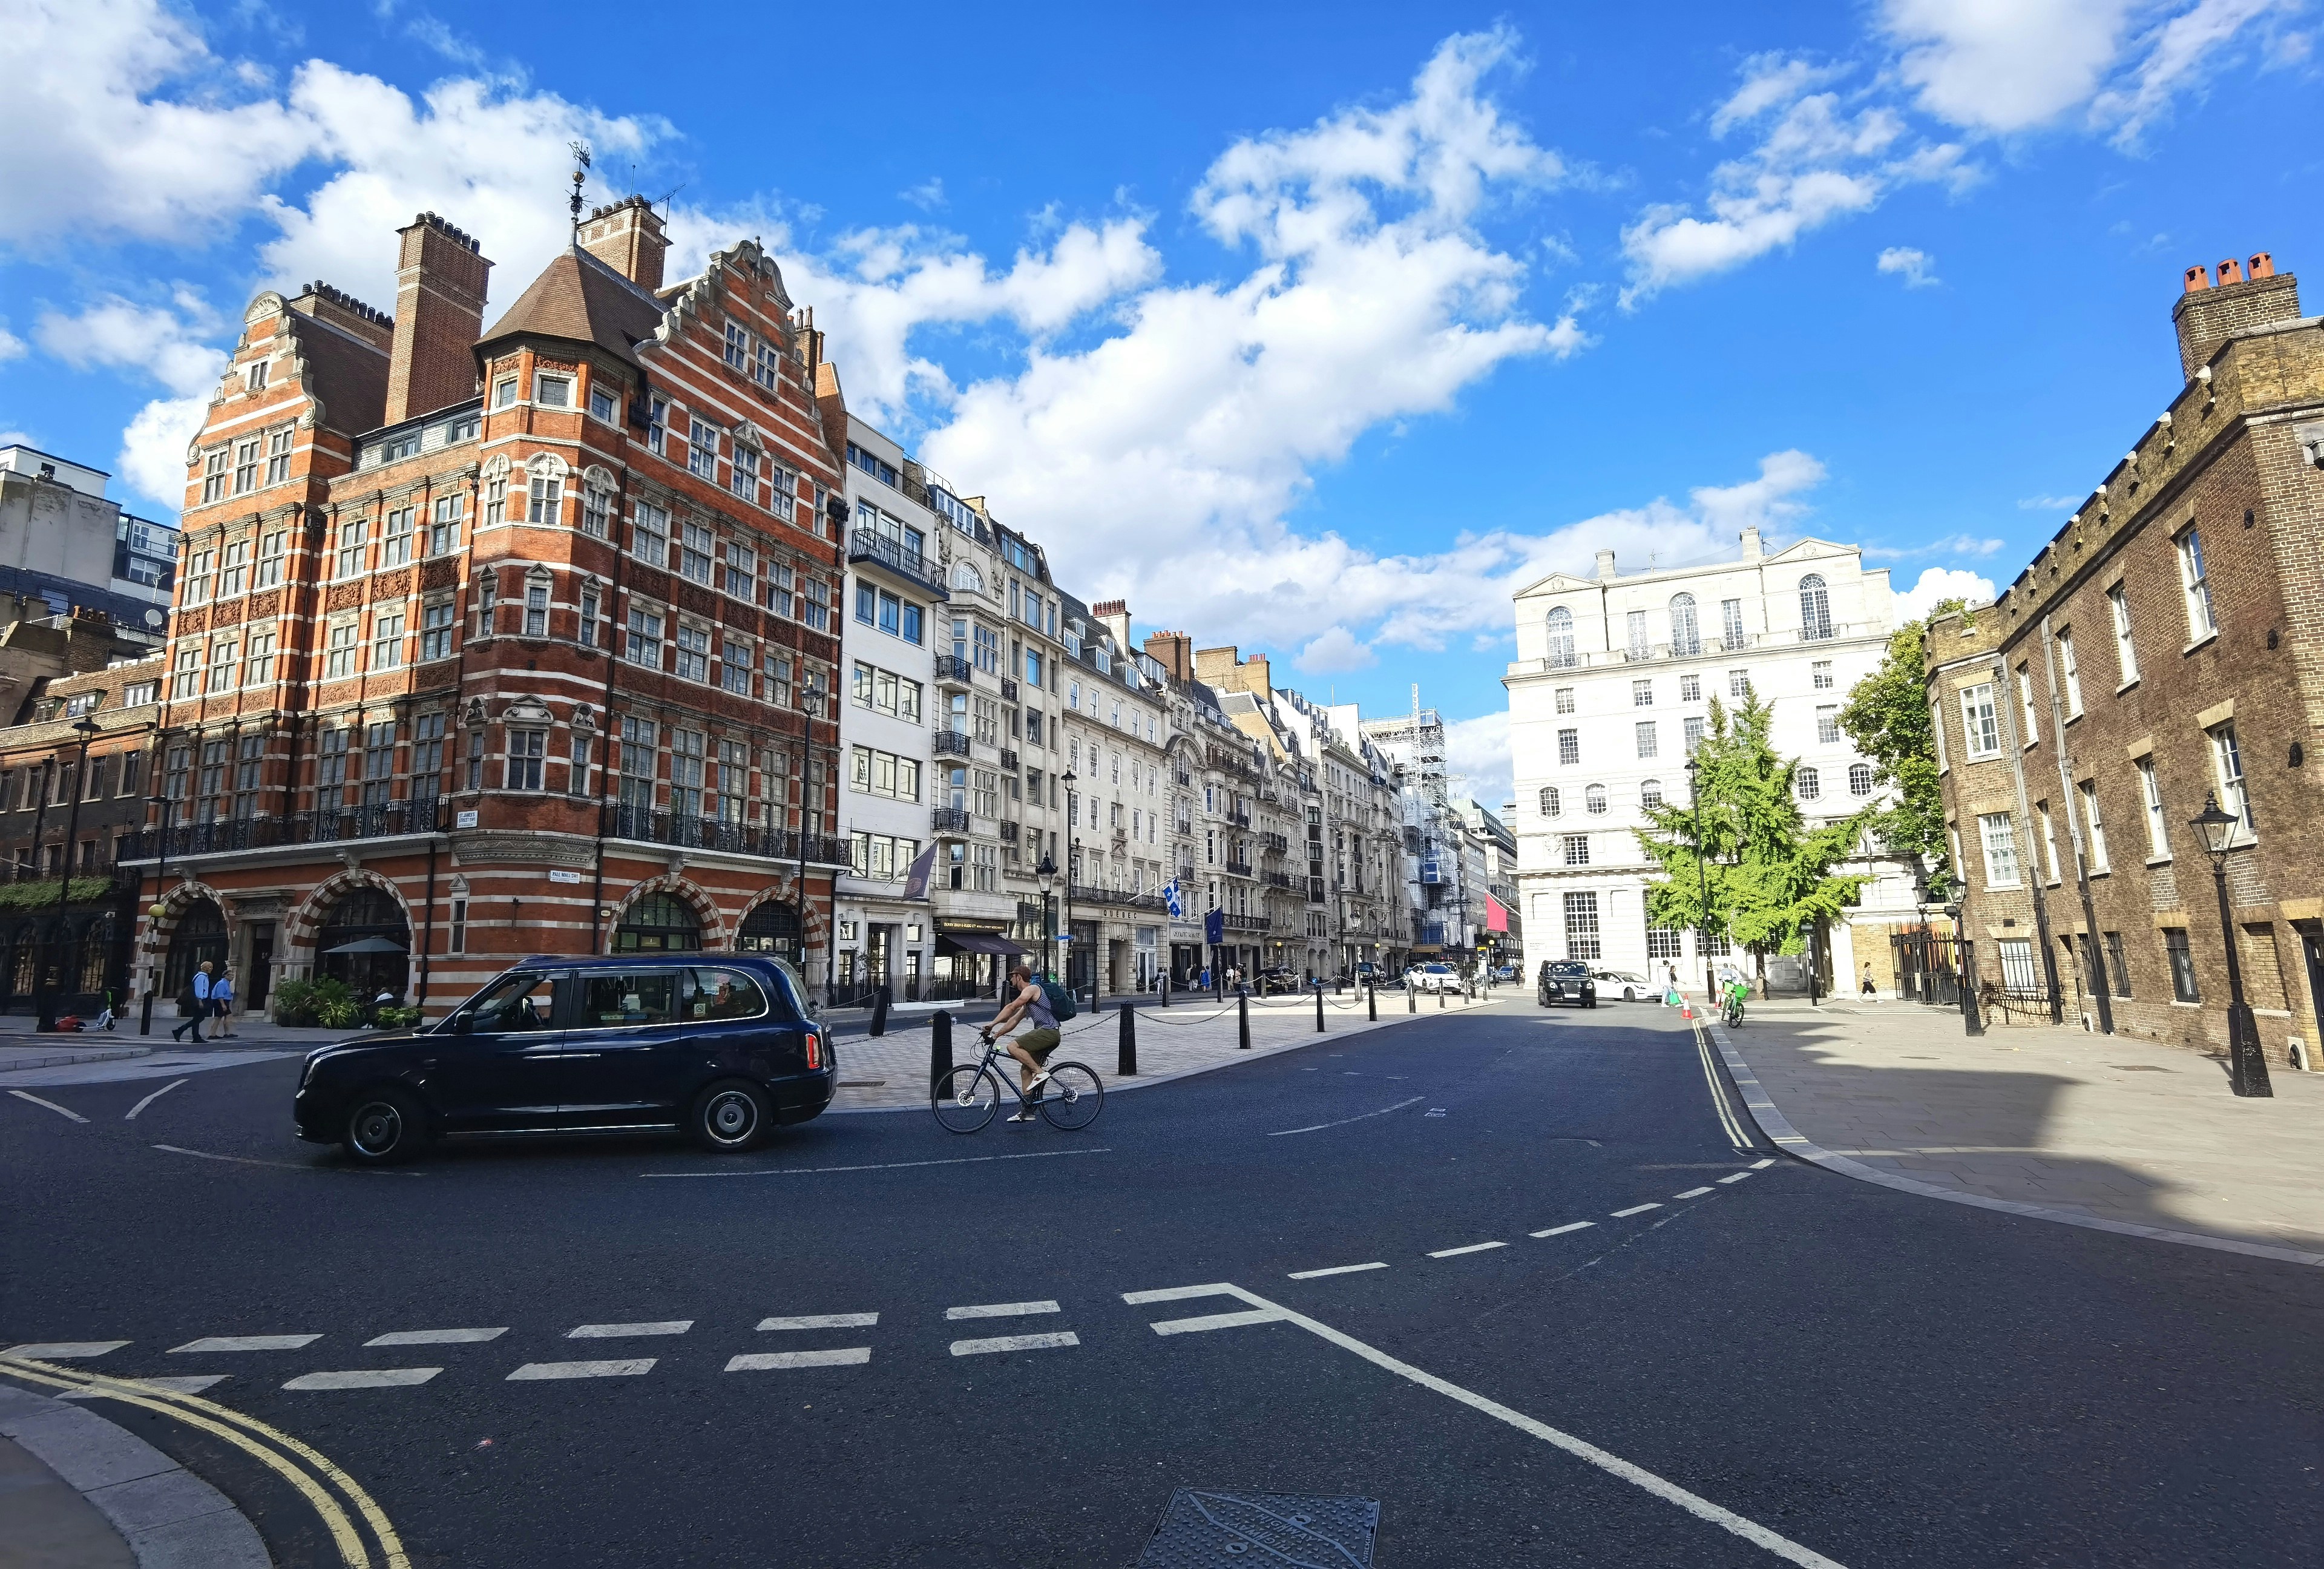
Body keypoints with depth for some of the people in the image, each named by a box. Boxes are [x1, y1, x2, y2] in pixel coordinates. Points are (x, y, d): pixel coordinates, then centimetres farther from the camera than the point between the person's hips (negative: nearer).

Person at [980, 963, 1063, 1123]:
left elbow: (1011, 1007, -14)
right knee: (1025, 1069, 10)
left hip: (1048, 1032, -10)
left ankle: (1040, 1072, -15)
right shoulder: (1028, 999, 26)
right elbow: (1014, 1020, 26)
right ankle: (1027, 1111, 14)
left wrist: (992, 1024, -12)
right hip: (1047, 1034, 10)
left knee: (1012, 1047, -20)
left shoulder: (1032, 988, -6)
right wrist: (996, 1034, 20)